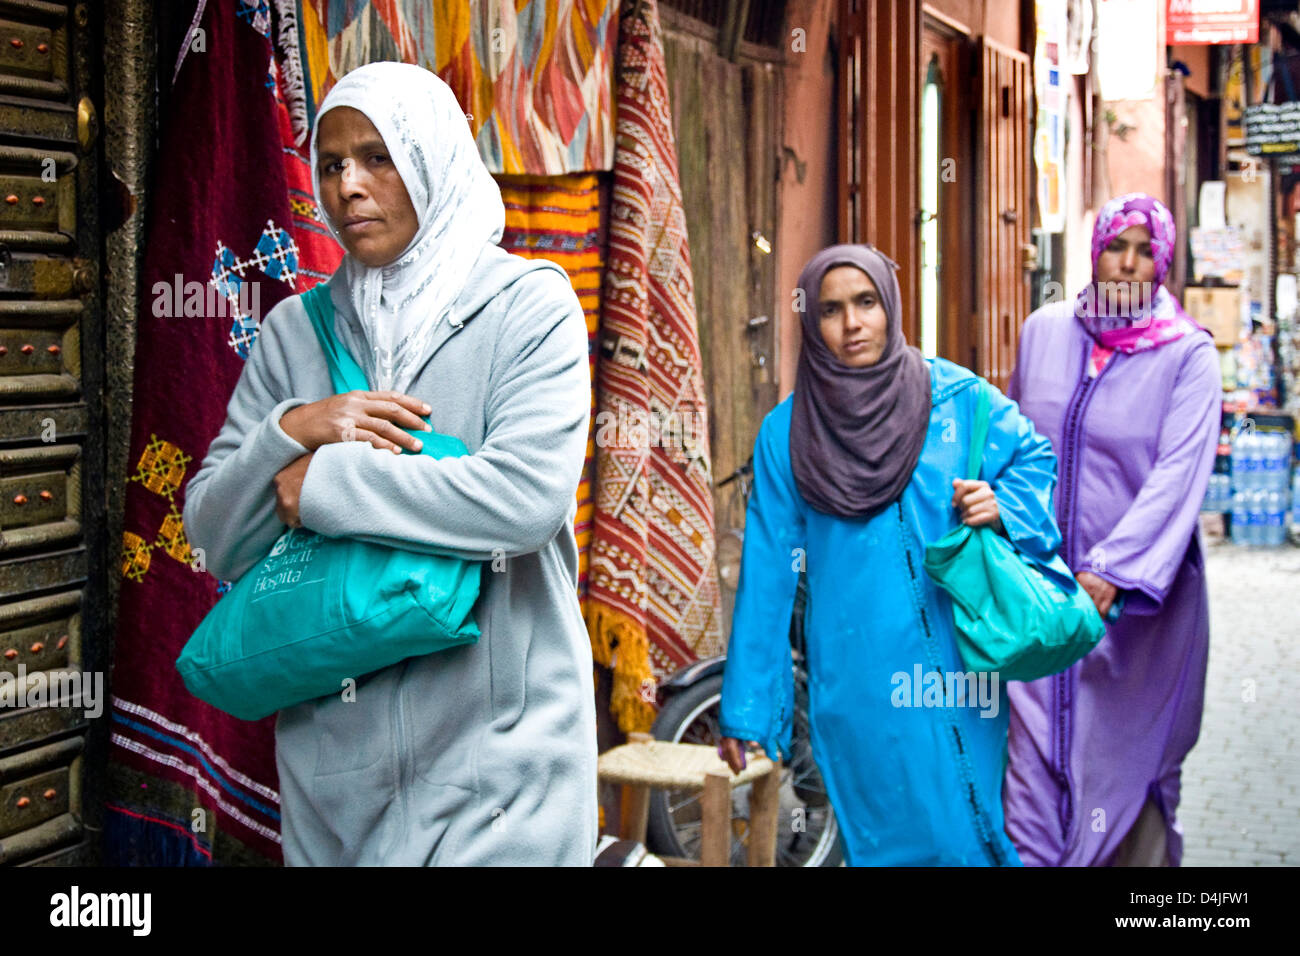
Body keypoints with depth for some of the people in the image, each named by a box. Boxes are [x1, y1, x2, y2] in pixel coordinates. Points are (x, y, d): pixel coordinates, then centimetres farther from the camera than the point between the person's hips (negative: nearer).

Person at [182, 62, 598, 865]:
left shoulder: (529, 304, -4)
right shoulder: (296, 328, 8)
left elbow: (527, 495, -20)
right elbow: (216, 539, 6)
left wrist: (323, 481, -12)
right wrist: (290, 431, -13)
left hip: (494, 746, -4)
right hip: (333, 746, 4)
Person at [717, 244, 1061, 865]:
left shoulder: (958, 399, 2)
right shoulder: (786, 433, 3)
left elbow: (1035, 458, 15)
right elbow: (767, 573, 4)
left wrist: (1002, 505, -9)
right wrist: (744, 710, 4)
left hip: (956, 670, 0)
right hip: (853, 680, 0)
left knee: (964, 833, 5)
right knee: (881, 838, 6)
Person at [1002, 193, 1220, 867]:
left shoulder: (1188, 354, -4)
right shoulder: (1045, 331, 6)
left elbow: (1179, 474, -15)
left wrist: (1113, 570, -25)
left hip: (1138, 596, -2)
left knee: (1133, 755, 7)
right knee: (1034, 748, -2)